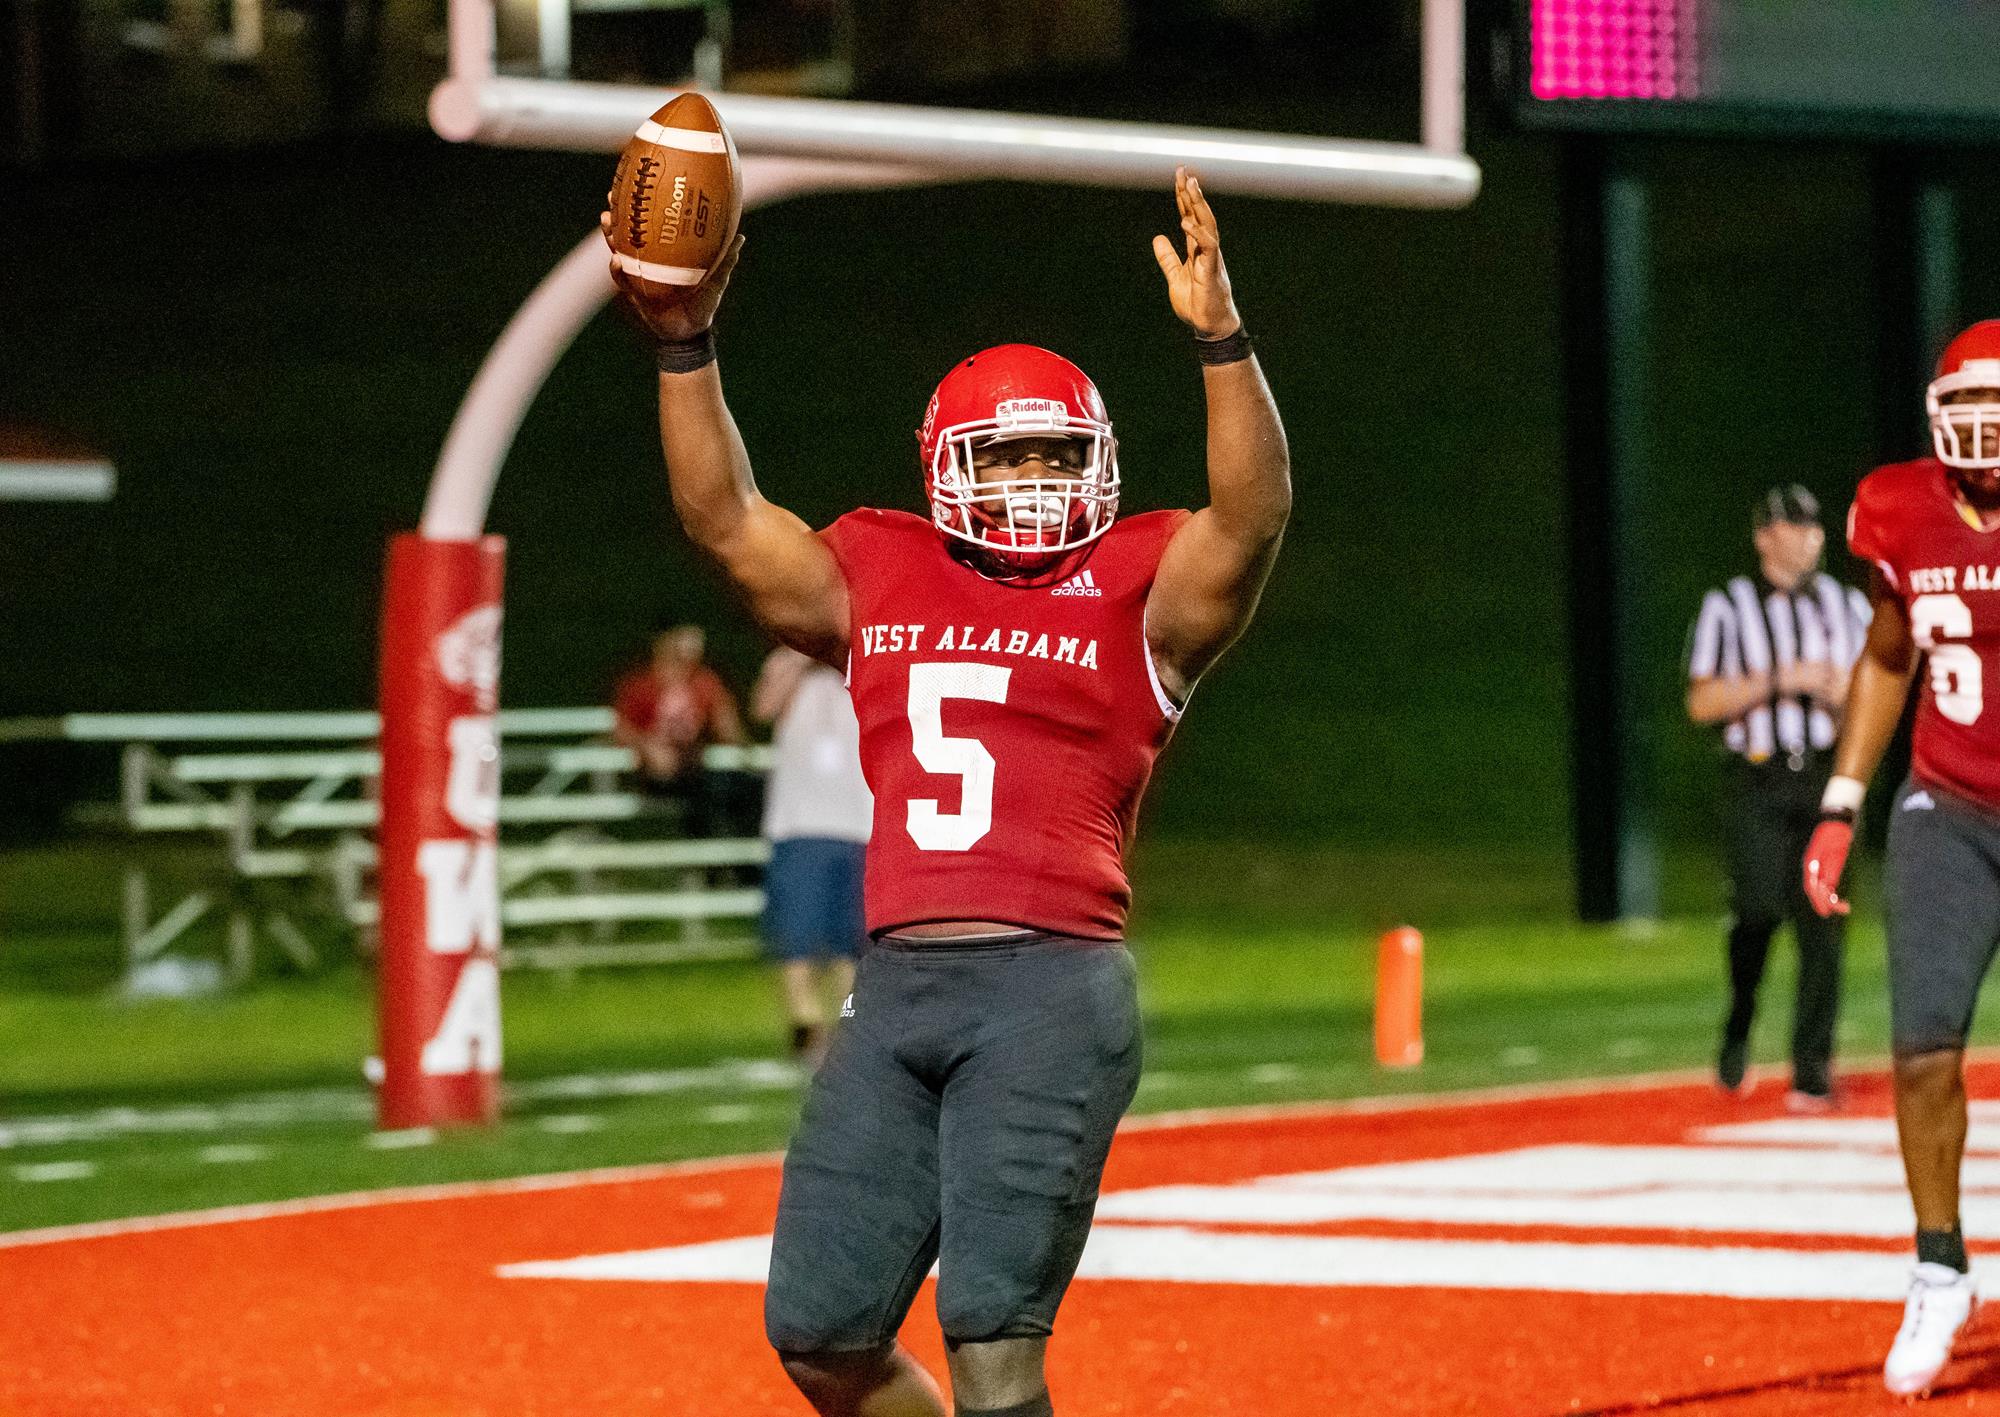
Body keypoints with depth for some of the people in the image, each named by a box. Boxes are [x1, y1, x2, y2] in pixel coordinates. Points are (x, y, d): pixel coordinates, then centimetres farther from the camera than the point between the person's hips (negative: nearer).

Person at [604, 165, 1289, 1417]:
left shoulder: (1138, 595, 5)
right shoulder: (880, 582, 17)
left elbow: (1253, 517, -11)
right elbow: (726, 519, 19)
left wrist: (1221, 339, -22)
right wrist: (685, 343, 11)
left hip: (1050, 986, -5)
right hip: (899, 985, 5)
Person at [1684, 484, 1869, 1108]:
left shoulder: (1848, 606, 15)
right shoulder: (1728, 608, 6)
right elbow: (1702, 702, -1)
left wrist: (1842, 693, -7)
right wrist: (1778, 679, -11)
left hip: (1828, 776, 2)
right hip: (1759, 781, -2)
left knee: (1822, 920, -5)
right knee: (1760, 908, -16)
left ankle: (1812, 1068, -1)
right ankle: (1737, 1034, 9)